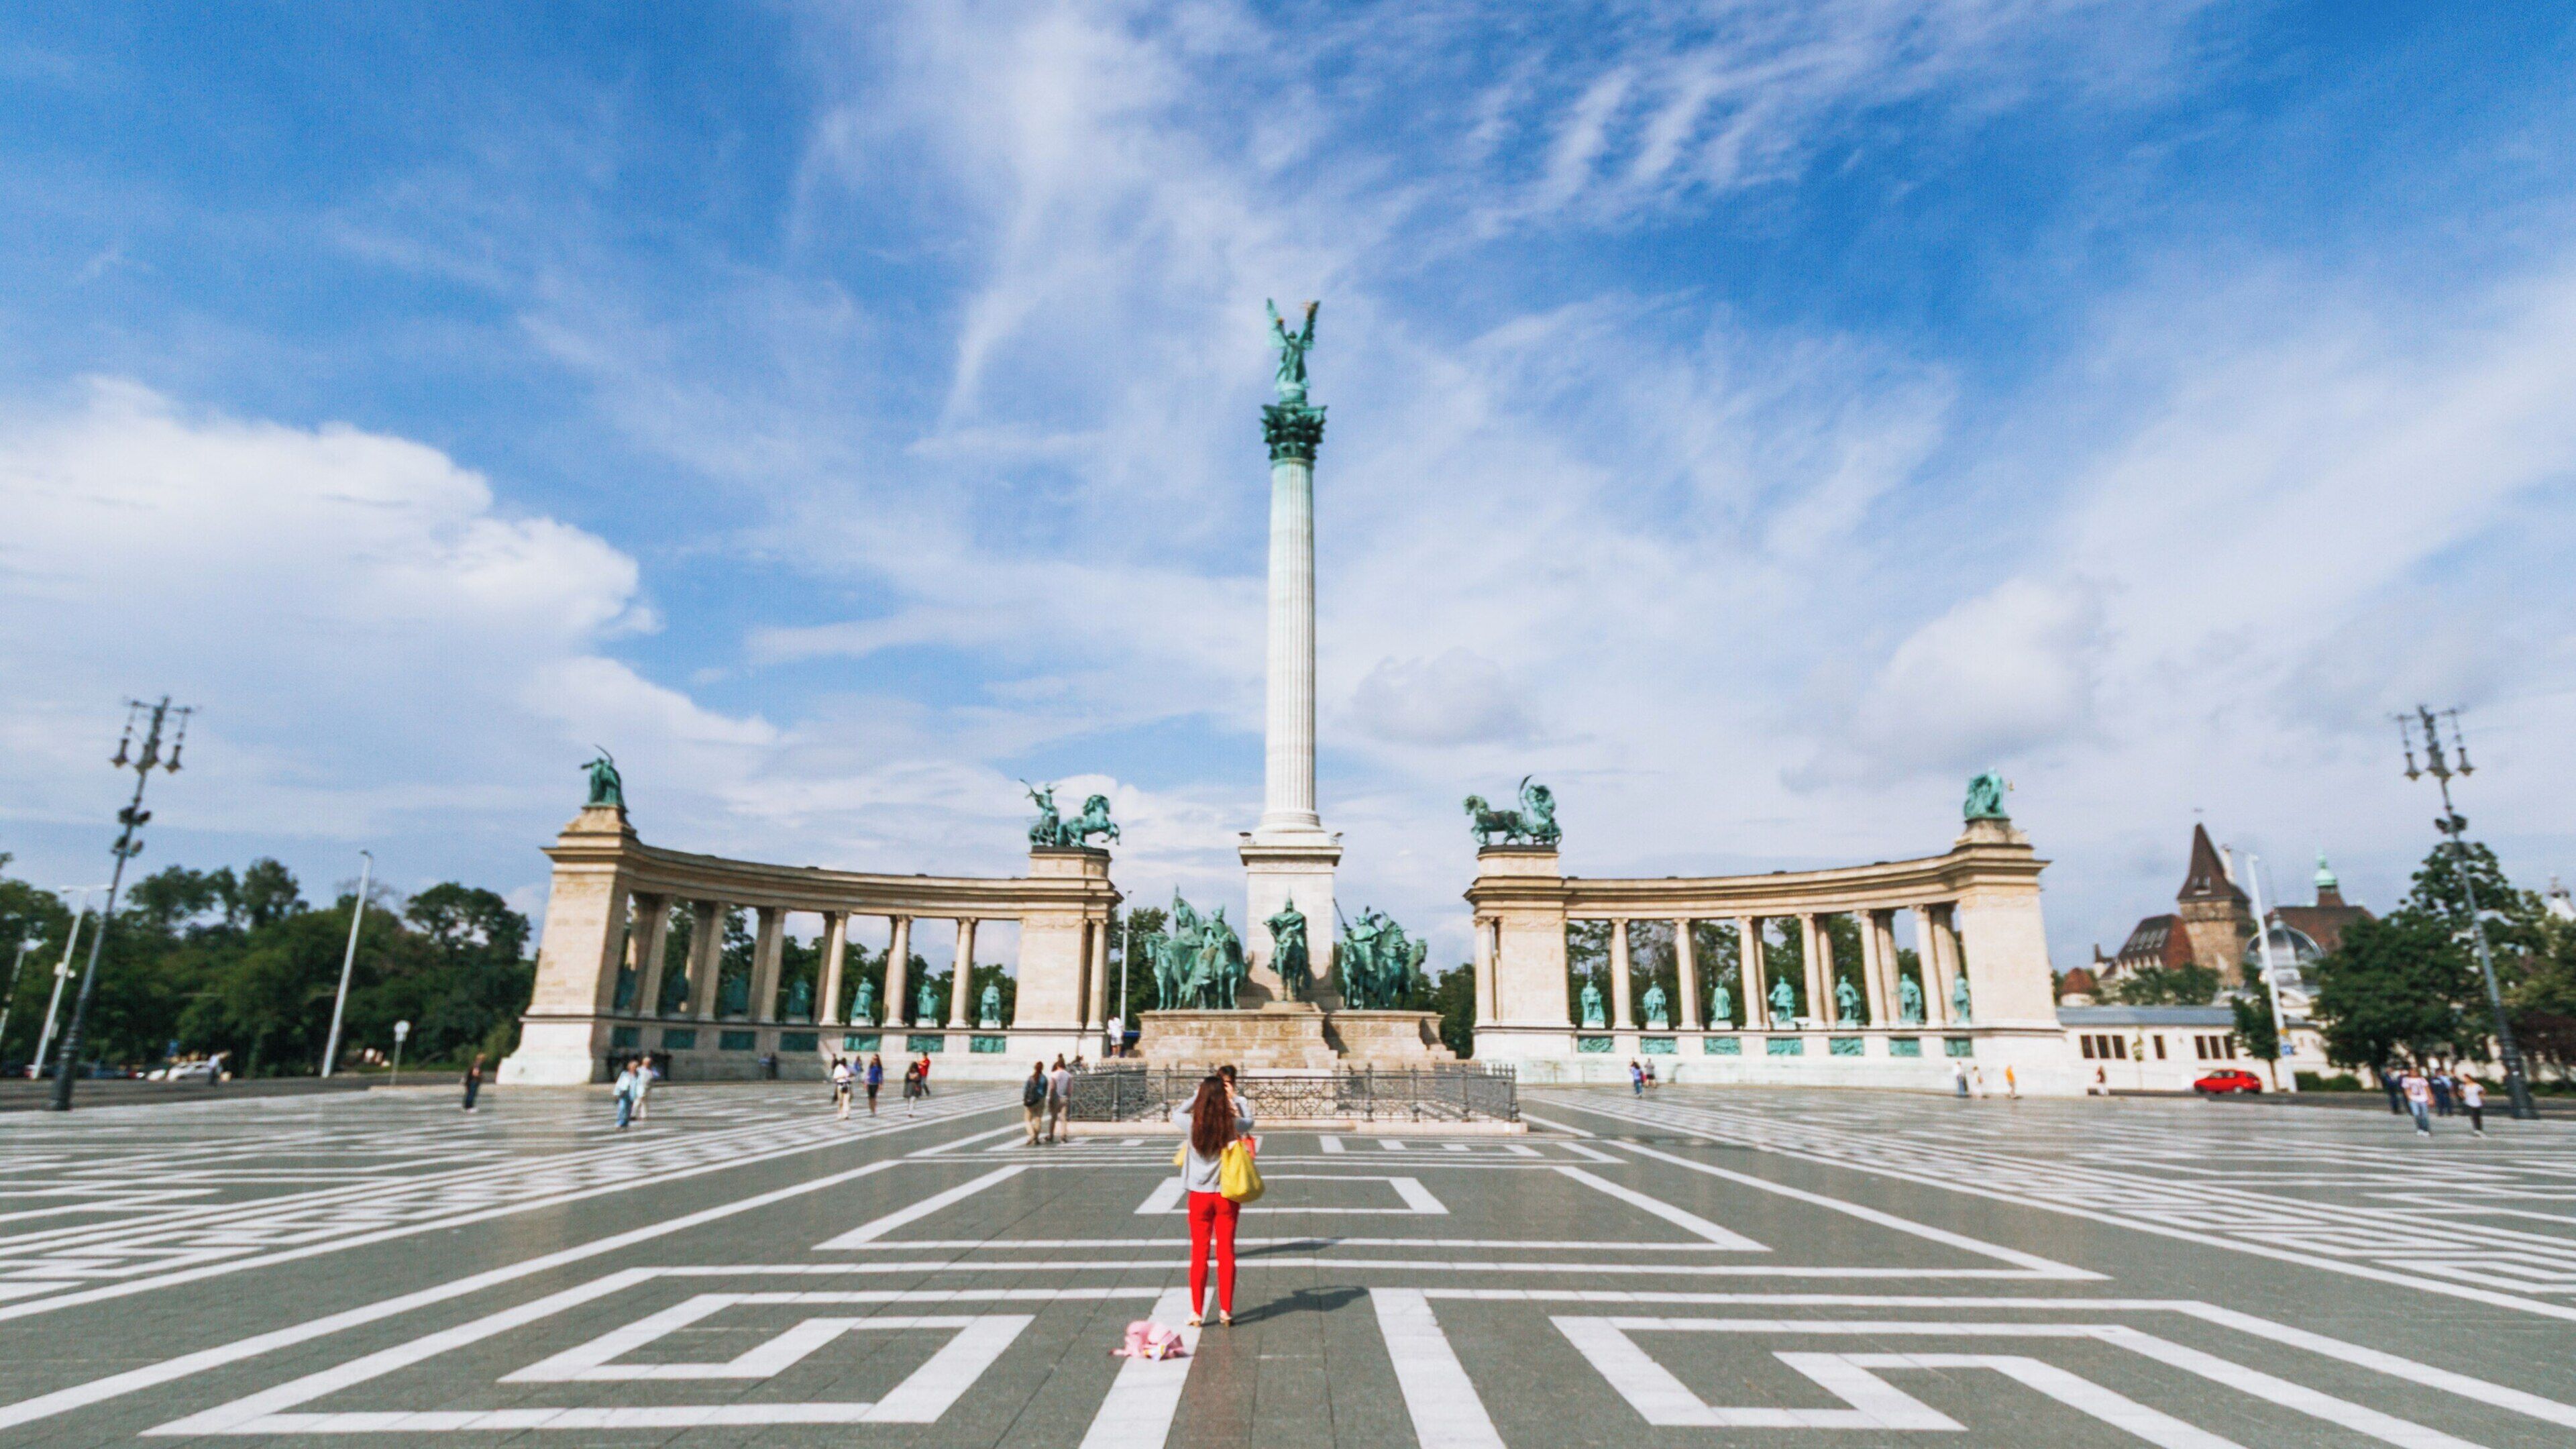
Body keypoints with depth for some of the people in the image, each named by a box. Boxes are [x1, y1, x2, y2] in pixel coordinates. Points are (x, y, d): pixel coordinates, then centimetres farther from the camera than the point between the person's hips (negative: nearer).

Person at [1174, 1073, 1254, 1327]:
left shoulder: (1193, 1124, -14)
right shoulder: (1233, 1124, -14)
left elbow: (1175, 1112, 8)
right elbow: (1249, 1120, 10)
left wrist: (1197, 1096, 12)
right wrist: (1235, 1098, 23)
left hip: (1200, 1195, 0)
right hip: (1227, 1195, 0)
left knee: (1199, 1253, 10)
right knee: (1226, 1252, 11)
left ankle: (1197, 1313, 14)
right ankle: (1225, 1311, 16)